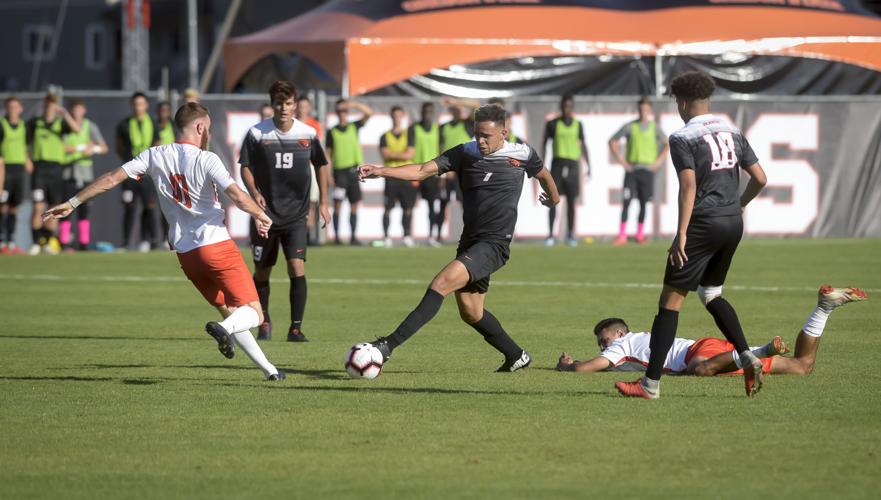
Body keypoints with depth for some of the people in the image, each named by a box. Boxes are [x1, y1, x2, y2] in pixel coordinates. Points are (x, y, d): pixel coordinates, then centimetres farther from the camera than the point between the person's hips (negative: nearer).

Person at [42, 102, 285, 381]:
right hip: (217, 244, -6)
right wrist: (262, 217, 2)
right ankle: (224, 328, -37)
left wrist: (72, 203, 10)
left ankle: (268, 369, 14)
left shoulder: (155, 156, 5)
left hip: (185, 253, 6)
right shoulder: (206, 159, -8)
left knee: (231, 312, 18)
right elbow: (238, 197, -17)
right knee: (253, 313, -5)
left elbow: (112, 179, 3)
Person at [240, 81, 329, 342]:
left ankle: (296, 328, -9)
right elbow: (245, 167, -1)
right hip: (265, 213, 0)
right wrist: (254, 193, -19)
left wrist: (323, 202, 11)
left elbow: (320, 164, 13)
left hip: (296, 215, 0)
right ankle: (264, 323, 29)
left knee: (297, 269, -15)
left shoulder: (308, 134, -1)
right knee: (261, 272, 9)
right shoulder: (257, 133, -6)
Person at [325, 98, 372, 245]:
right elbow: (328, 155, 4)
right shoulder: (332, 132, 5)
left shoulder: (354, 127, 11)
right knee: (337, 205, -4)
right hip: (340, 171, -2)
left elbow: (369, 113, 0)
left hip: (354, 171, 2)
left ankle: (354, 237, 8)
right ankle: (336, 237, -1)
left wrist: (354, 104, -15)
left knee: (354, 205, 4)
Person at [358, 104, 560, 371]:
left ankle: (390, 344, -28)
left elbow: (543, 175, 21)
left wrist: (553, 197, 40)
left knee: (442, 283, -22)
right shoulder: (465, 153, 2)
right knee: (470, 312, 12)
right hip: (469, 241, 6)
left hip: (494, 244, -6)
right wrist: (382, 171, -22)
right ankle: (516, 356, 33)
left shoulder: (522, 154, -1)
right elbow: (423, 170, -8)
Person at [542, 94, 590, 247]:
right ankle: (550, 235, -4)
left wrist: (588, 166, 5)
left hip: (572, 165, 1)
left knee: (571, 201, 3)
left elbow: (583, 146, 12)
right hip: (557, 164, -1)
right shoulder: (552, 124, 3)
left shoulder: (578, 125, 8)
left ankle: (570, 235, 12)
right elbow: (544, 144, 8)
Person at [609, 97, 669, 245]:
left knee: (644, 203, 3)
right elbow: (613, 142, 8)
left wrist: (659, 161, 1)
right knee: (626, 201, -7)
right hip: (632, 169, -1)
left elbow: (667, 144, 13)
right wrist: (620, 160, -1)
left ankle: (640, 234, 12)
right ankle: (622, 235, -6)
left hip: (647, 170, 1)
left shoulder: (655, 128, 5)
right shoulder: (630, 127, 3)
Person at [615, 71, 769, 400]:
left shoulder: (682, 138, -8)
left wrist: (681, 234, -20)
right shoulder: (732, 133, 12)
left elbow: (689, 185, -18)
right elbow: (760, 178, 11)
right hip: (733, 223, 7)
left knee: (671, 298, -2)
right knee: (711, 293, 23)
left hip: (704, 222, -7)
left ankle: (651, 383, -3)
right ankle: (747, 357, 5)